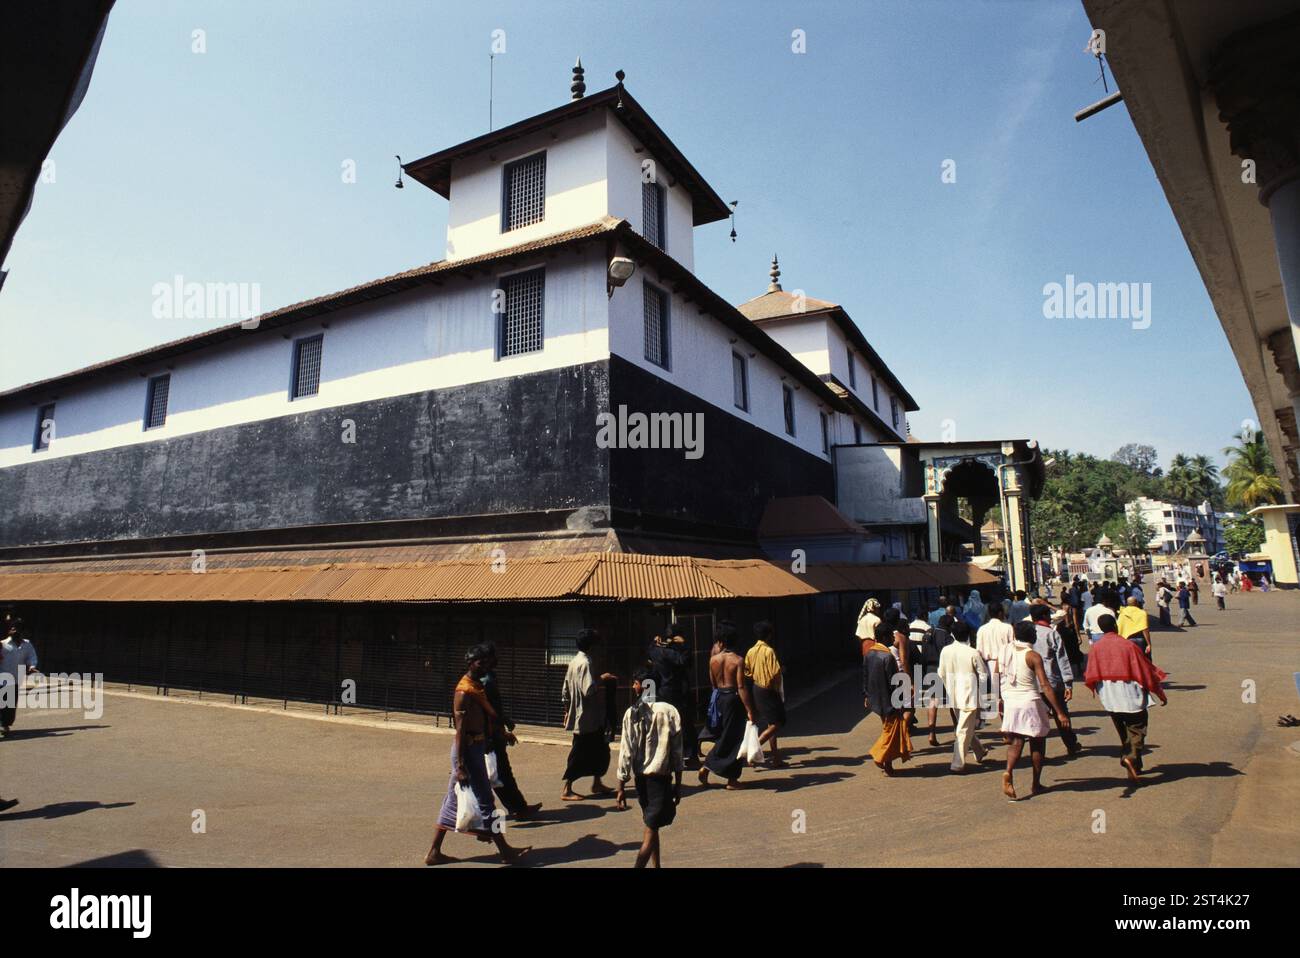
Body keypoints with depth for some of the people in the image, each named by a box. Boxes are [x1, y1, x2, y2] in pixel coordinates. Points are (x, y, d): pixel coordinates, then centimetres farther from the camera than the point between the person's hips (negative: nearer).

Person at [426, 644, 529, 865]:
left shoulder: (477, 686, 10)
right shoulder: (464, 691, -19)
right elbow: (460, 731, -21)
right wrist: (460, 766, -23)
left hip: (477, 746, 10)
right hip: (468, 748, -10)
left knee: (454, 799, 14)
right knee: (484, 800, 0)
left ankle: (434, 852, 23)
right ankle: (505, 851, 9)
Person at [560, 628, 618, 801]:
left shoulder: (574, 661, 8)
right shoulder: (584, 662, -20)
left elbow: (565, 690, 14)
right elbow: (588, 690, -28)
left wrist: (567, 710, 21)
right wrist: (601, 679, -13)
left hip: (577, 714, 9)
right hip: (586, 717, -9)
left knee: (599, 749, 18)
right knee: (579, 754, 0)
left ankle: (597, 784, 28)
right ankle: (567, 790, 8)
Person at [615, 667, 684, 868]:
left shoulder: (632, 713, -7)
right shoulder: (671, 711, -4)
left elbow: (626, 752, -8)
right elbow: (677, 752, -2)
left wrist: (621, 787, -2)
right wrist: (678, 784, 7)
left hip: (641, 776, 1)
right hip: (661, 776, -1)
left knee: (651, 826, 19)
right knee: (651, 828, 1)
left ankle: (656, 865, 27)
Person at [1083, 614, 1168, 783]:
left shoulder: (1096, 648, -2)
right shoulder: (1128, 645, -11)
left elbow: (1091, 676, -1)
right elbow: (1146, 671, -6)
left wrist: (1100, 693, 18)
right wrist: (1161, 693, 5)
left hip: (1109, 697, 4)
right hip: (1129, 696, -4)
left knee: (1123, 732, 19)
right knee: (1136, 730, 4)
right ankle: (1131, 757, -16)